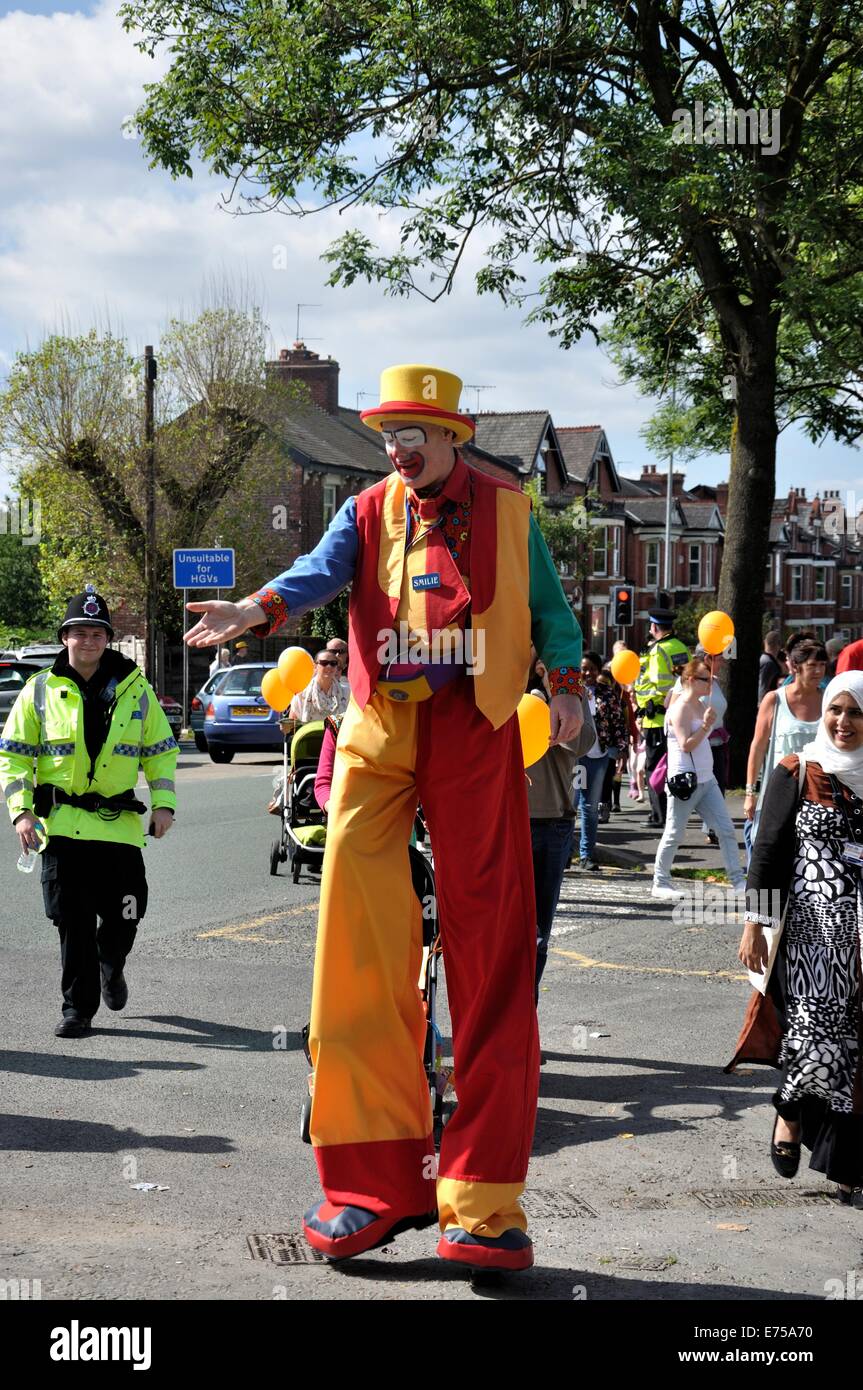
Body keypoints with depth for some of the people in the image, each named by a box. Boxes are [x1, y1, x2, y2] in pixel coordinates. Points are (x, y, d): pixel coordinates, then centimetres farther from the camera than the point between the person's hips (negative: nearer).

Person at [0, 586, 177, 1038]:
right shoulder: (40, 691, 2)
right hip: (61, 826, -1)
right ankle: (78, 1008, 10)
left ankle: (110, 966, 38)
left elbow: (161, 751, 12)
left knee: (124, 917, 5)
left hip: (119, 824, 1)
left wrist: (163, 803, 0)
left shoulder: (135, 690, 6)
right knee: (73, 924, -1)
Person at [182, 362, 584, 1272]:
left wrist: (566, 686, 2)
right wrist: (257, 609, -26)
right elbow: (322, 570, -7)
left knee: (488, 955, -4)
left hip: (476, 734, -1)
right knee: (358, 940, -7)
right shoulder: (369, 512, 10)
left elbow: (546, 605, 16)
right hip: (380, 734, 1)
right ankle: (377, 1180, 3)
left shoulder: (507, 511, 10)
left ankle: (483, 1202, 0)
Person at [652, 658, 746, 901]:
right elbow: (686, 745, -20)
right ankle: (660, 883, 13)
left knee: (726, 829, 3)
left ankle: (737, 879, 5)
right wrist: (705, 726, -24)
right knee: (674, 835, 2)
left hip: (706, 779, 8)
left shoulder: (701, 706, 13)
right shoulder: (680, 709, -13)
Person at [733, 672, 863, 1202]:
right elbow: (768, 851, 1)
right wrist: (755, 924, -4)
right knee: (819, 1029, -9)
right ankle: (790, 1112, 21)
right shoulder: (796, 774, 2)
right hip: (811, 927, -2)